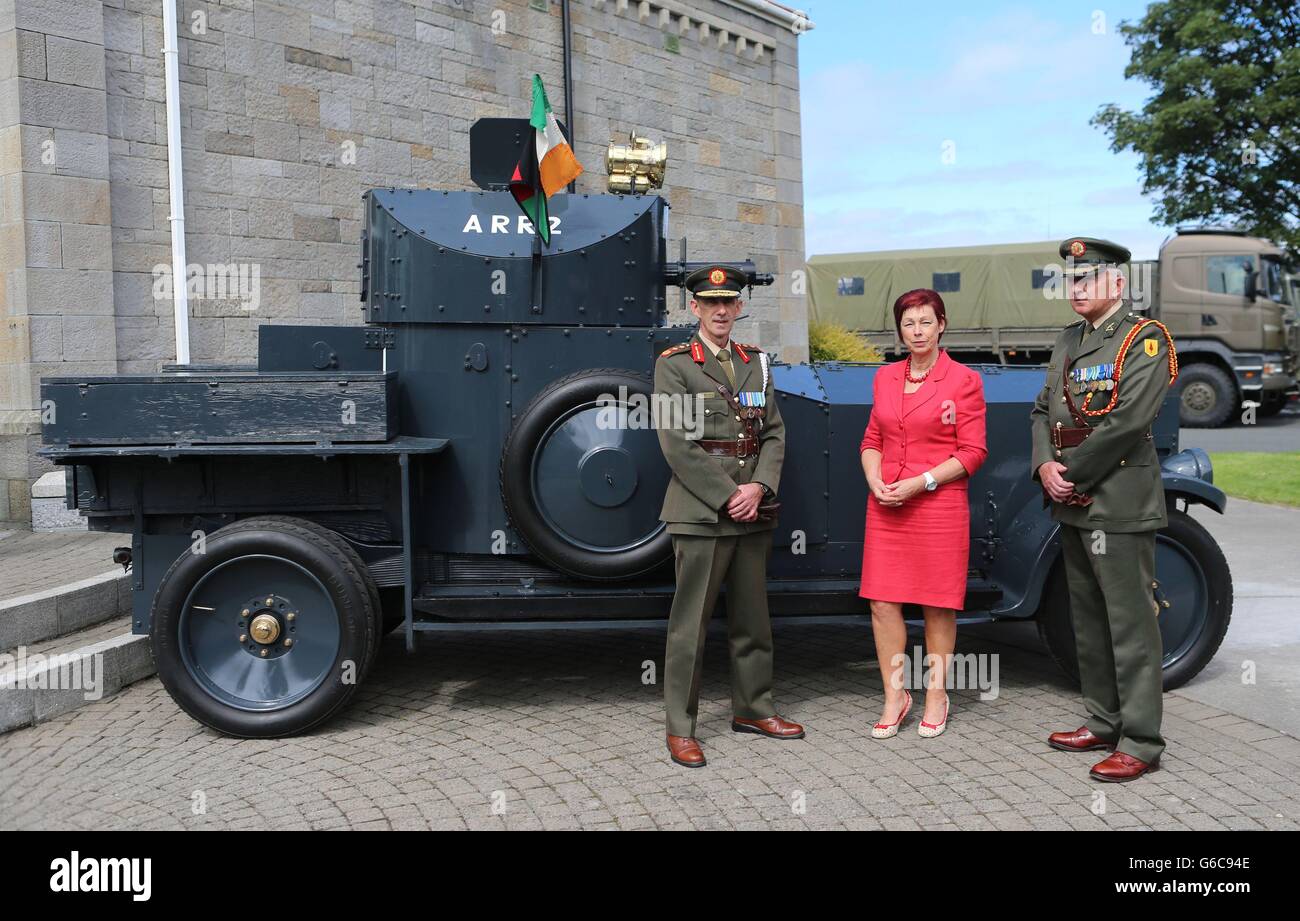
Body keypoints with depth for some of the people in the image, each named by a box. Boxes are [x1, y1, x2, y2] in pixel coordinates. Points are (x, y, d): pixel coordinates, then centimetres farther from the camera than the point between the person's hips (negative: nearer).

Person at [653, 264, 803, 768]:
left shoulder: (756, 362, 13)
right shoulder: (673, 364, -3)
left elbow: (774, 433, 9)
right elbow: (676, 445, -11)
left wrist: (759, 487, -7)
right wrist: (728, 497, -14)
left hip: (754, 508, 6)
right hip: (701, 510, -5)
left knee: (753, 616, 14)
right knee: (690, 622, -1)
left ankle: (752, 708, 29)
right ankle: (680, 728, 9)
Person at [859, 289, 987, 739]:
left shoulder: (963, 379, -3)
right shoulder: (885, 377, 11)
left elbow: (972, 452, -6)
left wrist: (920, 482, -15)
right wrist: (875, 482, -4)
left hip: (939, 506, -4)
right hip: (885, 508, 4)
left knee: (938, 606, 5)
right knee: (882, 603, 2)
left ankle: (936, 696, 21)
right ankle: (895, 696, 16)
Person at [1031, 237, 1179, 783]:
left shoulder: (1144, 340, -9)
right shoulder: (1067, 341, 15)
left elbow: (1127, 422, -19)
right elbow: (1043, 411, 14)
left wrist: (1070, 472, -13)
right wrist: (1045, 466, -4)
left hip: (1119, 506, -8)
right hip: (1073, 505, 8)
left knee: (1130, 625, -3)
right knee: (1088, 620, 16)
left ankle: (1140, 744, 5)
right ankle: (1103, 723, 28)